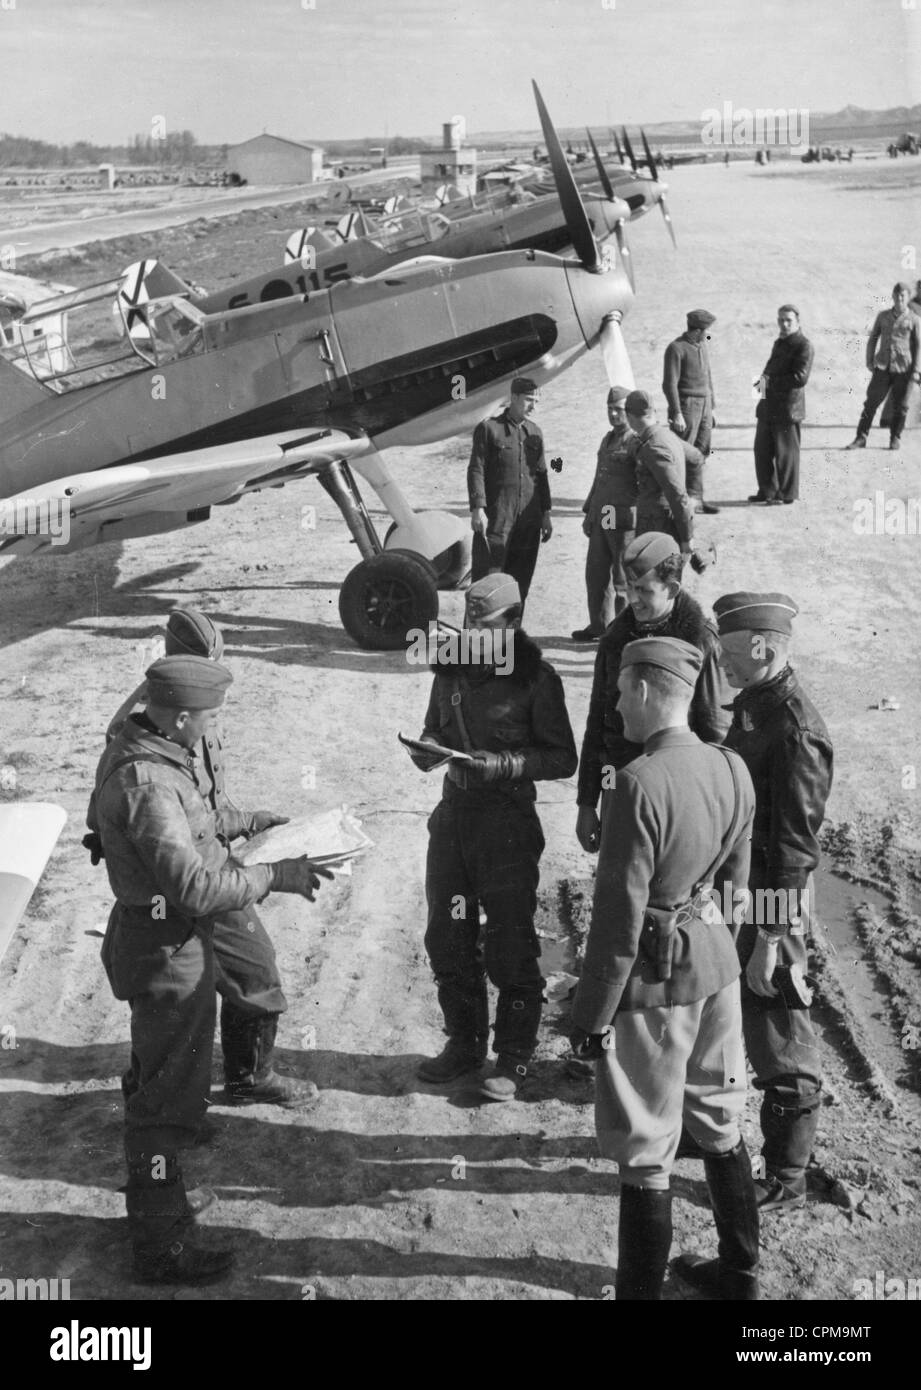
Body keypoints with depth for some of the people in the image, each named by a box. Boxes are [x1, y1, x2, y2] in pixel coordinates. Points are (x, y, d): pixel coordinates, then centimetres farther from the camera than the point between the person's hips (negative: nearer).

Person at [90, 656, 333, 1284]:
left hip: (158, 937, 11)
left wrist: (244, 820, 15)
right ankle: (160, 1249, 15)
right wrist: (277, 875, -26)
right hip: (167, 952, -11)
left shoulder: (141, 750, 3)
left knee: (156, 1078, 25)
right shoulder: (148, 783, -29)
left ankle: (156, 1202, 45)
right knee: (169, 1097, 1)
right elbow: (195, 888, -33)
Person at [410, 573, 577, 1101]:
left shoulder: (536, 678, -9)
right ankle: (464, 1043, 29)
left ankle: (515, 1057, 16)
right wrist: (428, 750, -4)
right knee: (447, 939, 12)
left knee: (511, 947, 2)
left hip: (508, 824, -6)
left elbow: (564, 758, -8)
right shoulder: (452, 671, 7)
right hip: (453, 815, 6)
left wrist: (504, 765, -20)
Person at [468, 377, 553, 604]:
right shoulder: (488, 428, -2)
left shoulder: (535, 432, 14)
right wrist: (477, 509, -15)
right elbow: (476, 470, -6)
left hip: (528, 522, 5)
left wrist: (546, 513, 13)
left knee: (520, 582, 8)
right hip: (496, 518, -5)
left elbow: (541, 474, 17)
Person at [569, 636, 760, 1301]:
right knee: (720, 1124, 23)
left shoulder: (639, 784, -24)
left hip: (655, 978, -7)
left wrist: (591, 1015, -12)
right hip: (717, 962, 7)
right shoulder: (733, 770, -3)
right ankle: (741, 1272, 38)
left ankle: (642, 1289, 19)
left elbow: (620, 915, -20)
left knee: (646, 1153, 6)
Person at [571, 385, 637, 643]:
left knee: (623, 578, 0)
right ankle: (598, 626, 26)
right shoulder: (608, 439, 17)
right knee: (595, 573, 14)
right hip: (602, 518, 9)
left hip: (625, 520, -9)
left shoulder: (637, 442, -10)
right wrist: (589, 512, 24)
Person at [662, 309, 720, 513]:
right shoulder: (676, 348, -12)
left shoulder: (702, 346, 13)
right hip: (685, 406, -7)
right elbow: (669, 384, -16)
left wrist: (711, 408, 19)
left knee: (700, 454, 6)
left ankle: (695, 498, 10)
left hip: (704, 406, 7)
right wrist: (676, 414, -20)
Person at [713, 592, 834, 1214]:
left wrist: (771, 938, -21)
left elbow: (796, 846, -23)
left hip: (770, 907, -9)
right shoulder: (750, 705, 6)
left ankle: (786, 1180, 21)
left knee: (781, 1048, 6)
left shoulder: (796, 730, -23)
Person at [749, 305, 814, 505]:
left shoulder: (803, 345, -10)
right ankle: (767, 490, 23)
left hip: (788, 408, -9)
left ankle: (786, 494, 10)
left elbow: (800, 377, -19)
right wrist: (763, 379, 5)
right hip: (769, 406, 9)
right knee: (762, 450, 11)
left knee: (785, 453, 0)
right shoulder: (779, 343, 18)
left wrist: (770, 381, -20)